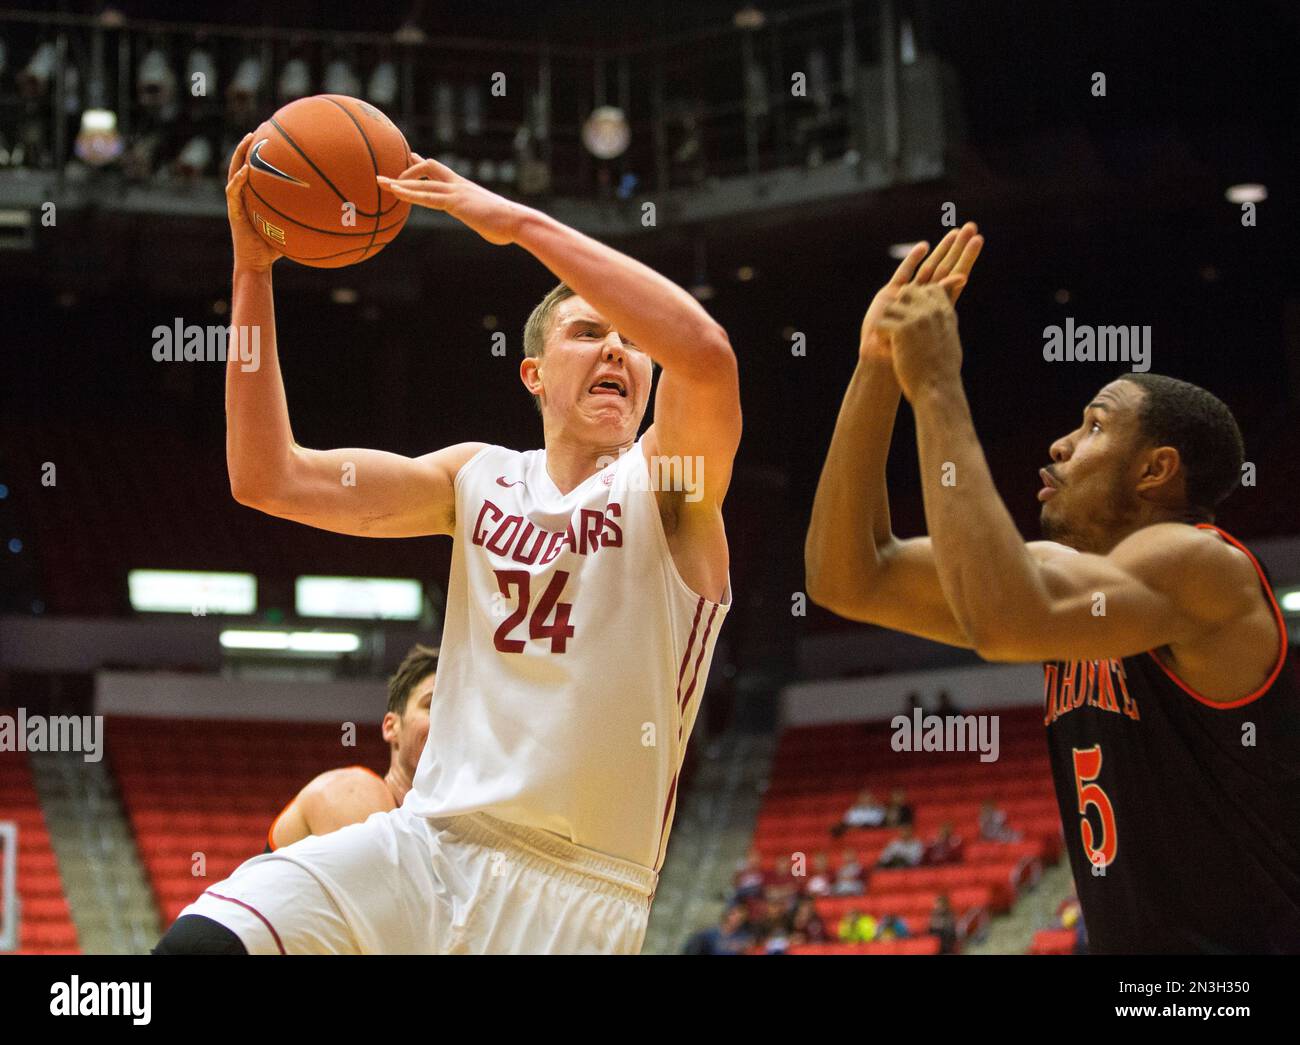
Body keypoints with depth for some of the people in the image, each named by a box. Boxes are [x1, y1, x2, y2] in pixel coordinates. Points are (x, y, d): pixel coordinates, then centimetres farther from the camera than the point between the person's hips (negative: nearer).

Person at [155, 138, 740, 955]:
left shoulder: (667, 482, 0)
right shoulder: (478, 480, 13)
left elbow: (707, 355, -24)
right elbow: (268, 479, 4)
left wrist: (520, 222, -20)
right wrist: (253, 269, -3)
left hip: (576, 897, -3)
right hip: (423, 849, 3)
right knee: (199, 944, -20)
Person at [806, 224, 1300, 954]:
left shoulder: (1198, 564, -13)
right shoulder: (1069, 584, 10)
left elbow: (1000, 620, -29)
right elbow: (849, 579, 8)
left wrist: (939, 391, -21)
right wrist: (878, 371, 0)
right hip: (1137, 942, 7)